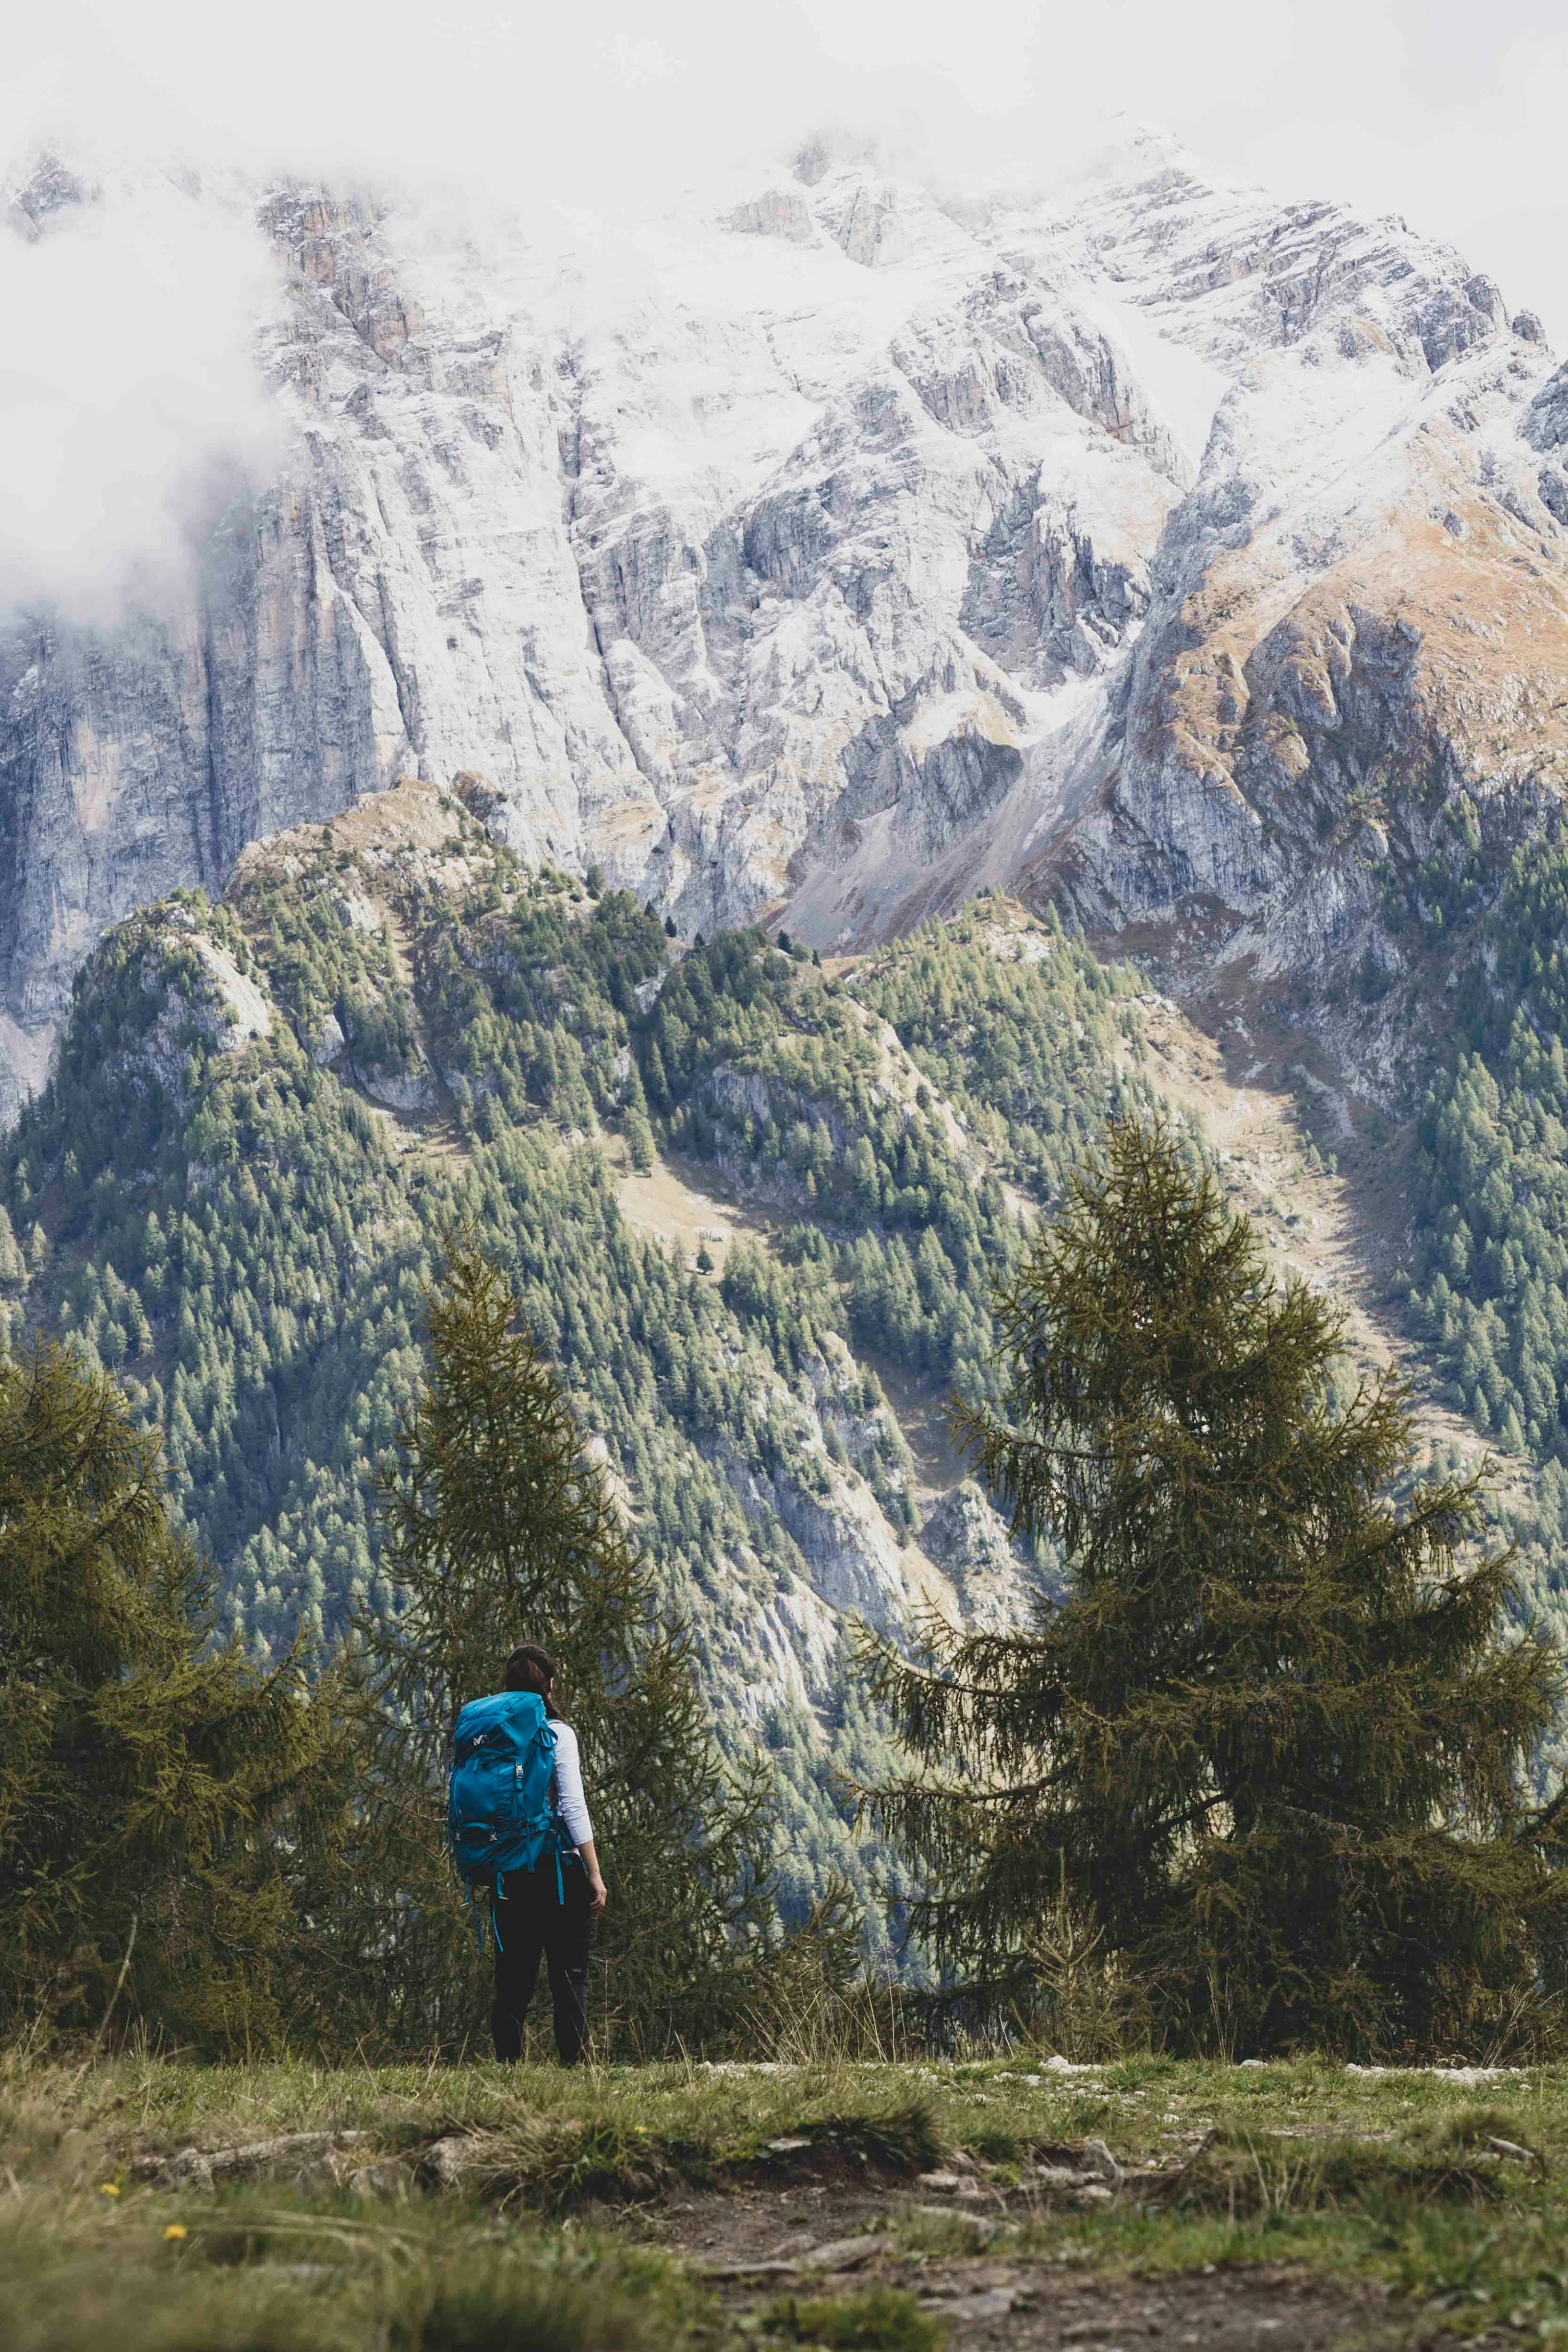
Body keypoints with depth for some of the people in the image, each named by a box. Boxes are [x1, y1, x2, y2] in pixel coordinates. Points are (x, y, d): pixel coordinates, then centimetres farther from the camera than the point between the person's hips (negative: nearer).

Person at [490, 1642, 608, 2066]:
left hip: (508, 1872, 4)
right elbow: (573, 1808, -12)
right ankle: (573, 2064, -6)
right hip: (558, 1869, -4)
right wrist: (595, 1875, -9)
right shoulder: (556, 1734, -7)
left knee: (512, 1982, 9)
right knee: (570, 1978, 0)